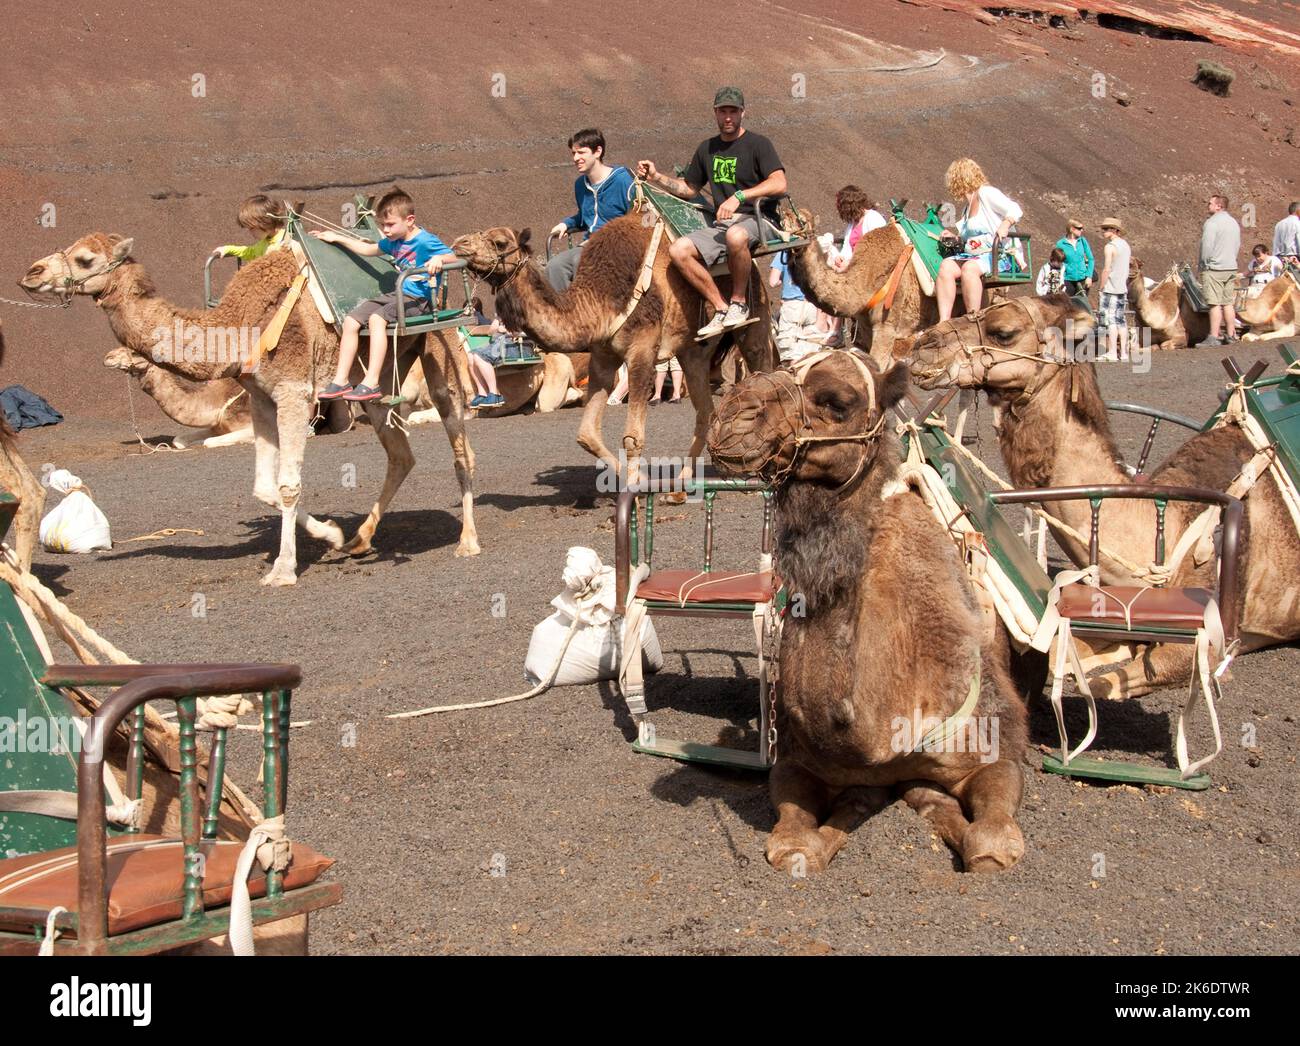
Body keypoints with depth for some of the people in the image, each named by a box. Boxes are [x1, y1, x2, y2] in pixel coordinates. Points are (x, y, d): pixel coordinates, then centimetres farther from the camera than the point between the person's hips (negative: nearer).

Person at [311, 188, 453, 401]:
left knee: (377, 318, -32)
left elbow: (452, 257, -16)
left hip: (419, 299, -9)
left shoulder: (425, 241, -12)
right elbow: (368, 249, 31)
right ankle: (340, 382, -4)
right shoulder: (393, 241, 14)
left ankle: (371, 383, -36)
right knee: (351, 321, -2)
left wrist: (438, 259, -38)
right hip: (398, 295, 9)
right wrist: (338, 238, 35)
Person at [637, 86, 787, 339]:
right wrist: (656, 177, 16)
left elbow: (779, 184, -13)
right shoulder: (707, 149, 20)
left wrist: (739, 196, -21)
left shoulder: (758, 144, 1)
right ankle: (721, 308, -18)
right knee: (679, 250, -21)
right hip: (719, 225, 6)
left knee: (736, 236, -42)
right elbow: (688, 188, 30)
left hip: (754, 220, -6)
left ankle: (739, 302, -21)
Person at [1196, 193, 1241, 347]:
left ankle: (1213, 337, -10)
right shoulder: (1234, 222, 14)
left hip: (1214, 268, -8)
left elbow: (1206, 246, -16)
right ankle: (1230, 335, 14)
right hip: (1231, 268, 8)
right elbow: (1238, 245, 18)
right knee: (1228, 303, 12)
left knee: (1215, 304, -9)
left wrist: (1204, 264, -6)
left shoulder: (1212, 222, -13)